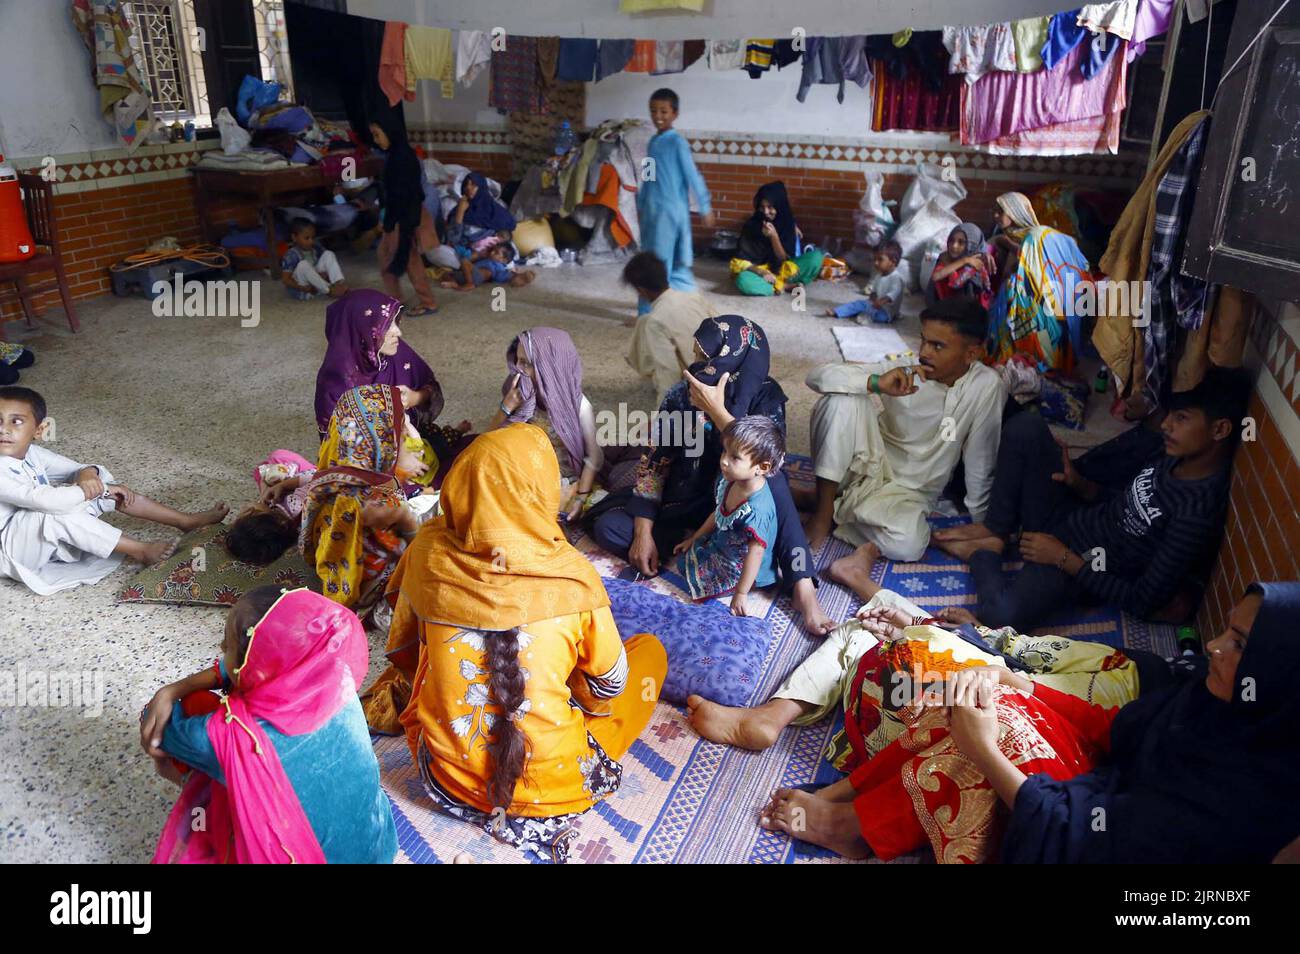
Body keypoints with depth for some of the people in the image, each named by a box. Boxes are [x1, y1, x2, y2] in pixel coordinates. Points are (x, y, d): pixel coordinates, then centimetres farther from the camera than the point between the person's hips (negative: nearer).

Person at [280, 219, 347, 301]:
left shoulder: (316, 248, 0)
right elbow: (285, 279, -19)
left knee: (328, 254, -4)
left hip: (317, 285, 6)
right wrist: (303, 288, -29)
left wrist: (326, 274, -14)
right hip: (301, 291, -6)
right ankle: (330, 290, -27)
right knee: (303, 265, -32)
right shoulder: (291, 256, -18)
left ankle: (340, 283, -26)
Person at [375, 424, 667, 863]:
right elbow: (610, 683, -2)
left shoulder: (428, 552, -11)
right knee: (649, 649, 14)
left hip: (448, 780, 5)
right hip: (550, 786, -4)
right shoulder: (572, 575, -18)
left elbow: (402, 648, 7)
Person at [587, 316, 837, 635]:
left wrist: (716, 410, -37)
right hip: (681, 499, 3)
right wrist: (643, 532, -18)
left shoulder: (765, 397, -17)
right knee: (608, 527, -21)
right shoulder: (681, 395, -13)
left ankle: (803, 588, -36)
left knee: (771, 479, -37)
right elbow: (654, 463, -10)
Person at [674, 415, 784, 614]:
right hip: (719, 544, 8)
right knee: (685, 554, 15)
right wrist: (694, 538, 15)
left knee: (694, 583, -7)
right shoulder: (729, 481, -15)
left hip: (739, 569, -8)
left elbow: (755, 554, -32)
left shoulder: (757, 510, -40)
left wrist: (740, 594, -25)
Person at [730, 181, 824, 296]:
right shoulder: (751, 225, -10)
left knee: (816, 256, -18)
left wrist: (774, 236, -22)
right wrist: (761, 271, -28)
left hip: (781, 271, 2)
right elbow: (740, 261, -10)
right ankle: (786, 286, -23)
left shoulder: (788, 223, -3)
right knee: (744, 280, -39)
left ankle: (777, 284, -24)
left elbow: (784, 259, -6)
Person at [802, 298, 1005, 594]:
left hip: (909, 491, -2)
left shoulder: (987, 386, -15)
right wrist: (875, 383, -33)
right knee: (843, 397, -26)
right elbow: (818, 376, -18)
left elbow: (980, 462, -6)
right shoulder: (903, 368, -12)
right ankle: (824, 506, -14)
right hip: (868, 465, 3)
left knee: (908, 544, -39)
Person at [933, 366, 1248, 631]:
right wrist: (1081, 485, -5)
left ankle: (983, 554, -5)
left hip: (1080, 569, -8)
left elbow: (1143, 603, -23)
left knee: (1001, 613, -38)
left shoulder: (1198, 514, -26)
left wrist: (1064, 558, -18)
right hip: (1069, 518, 8)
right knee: (1026, 426, -9)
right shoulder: (1175, 455, -2)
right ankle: (995, 530, 1)